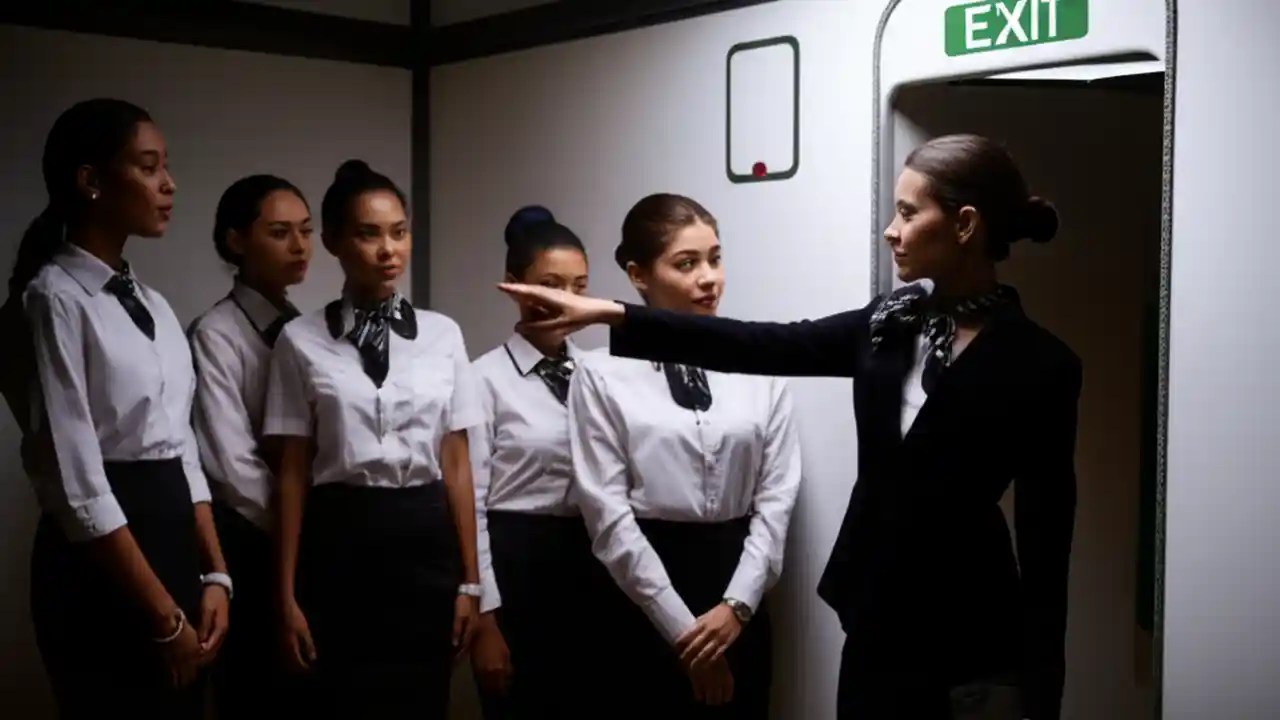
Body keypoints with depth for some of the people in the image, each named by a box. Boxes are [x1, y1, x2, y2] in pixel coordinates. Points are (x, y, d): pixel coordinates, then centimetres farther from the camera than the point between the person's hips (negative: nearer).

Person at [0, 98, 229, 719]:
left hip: (175, 539, 8)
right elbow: (77, 484, -18)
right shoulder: (53, 300, -13)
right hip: (103, 569, -8)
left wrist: (215, 575, 2)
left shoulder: (153, 306, 12)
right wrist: (165, 617, -15)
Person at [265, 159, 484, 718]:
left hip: (425, 542, 2)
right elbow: (293, 473, 0)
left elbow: (456, 464, 5)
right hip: (340, 545, -1)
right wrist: (287, 594, -1)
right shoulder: (302, 341, 0)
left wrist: (469, 578, 4)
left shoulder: (443, 335, 4)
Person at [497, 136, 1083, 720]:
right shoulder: (892, 324, 4)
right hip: (879, 623, 5)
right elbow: (767, 346, 2)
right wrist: (610, 314, -3)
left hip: (971, 645, -5)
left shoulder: (1038, 364, -12)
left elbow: (1045, 537, -12)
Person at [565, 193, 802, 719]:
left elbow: (778, 494, 0)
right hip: (643, 602, -2)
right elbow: (607, 512, -9)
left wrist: (736, 603, -10)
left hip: (739, 593, 3)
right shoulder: (603, 374, -5)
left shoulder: (759, 366, 2)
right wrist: (683, 626, -10)